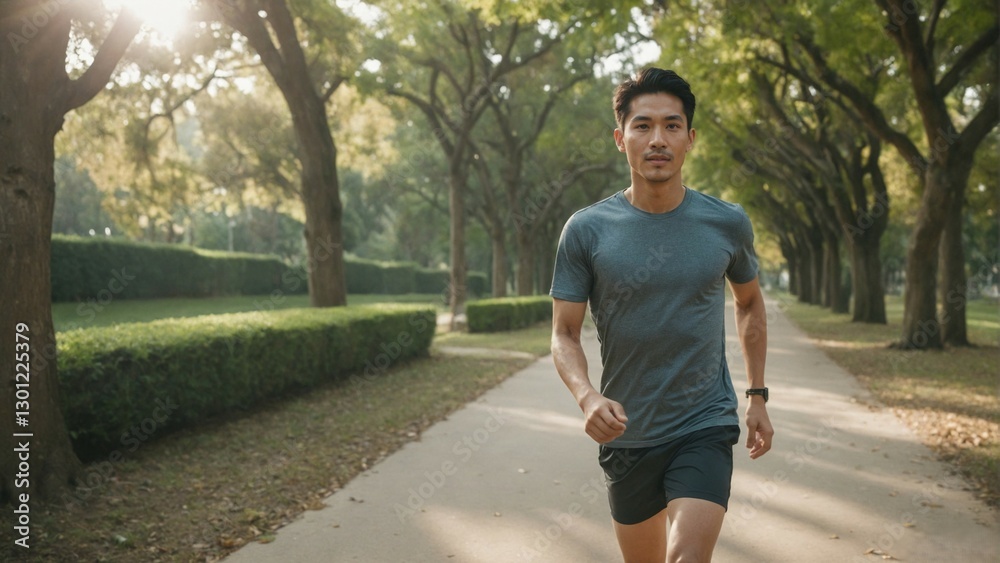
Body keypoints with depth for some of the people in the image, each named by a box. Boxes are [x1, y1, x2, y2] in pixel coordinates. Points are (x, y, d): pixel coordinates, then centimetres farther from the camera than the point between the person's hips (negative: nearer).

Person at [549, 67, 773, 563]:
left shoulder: (728, 224, -3)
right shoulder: (586, 231, -8)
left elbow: (749, 303, 14)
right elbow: (564, 335, -6)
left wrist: (757, 395, 11)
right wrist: (587, 396, -25)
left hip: (705, 428, -1)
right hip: (626, 434, 1)